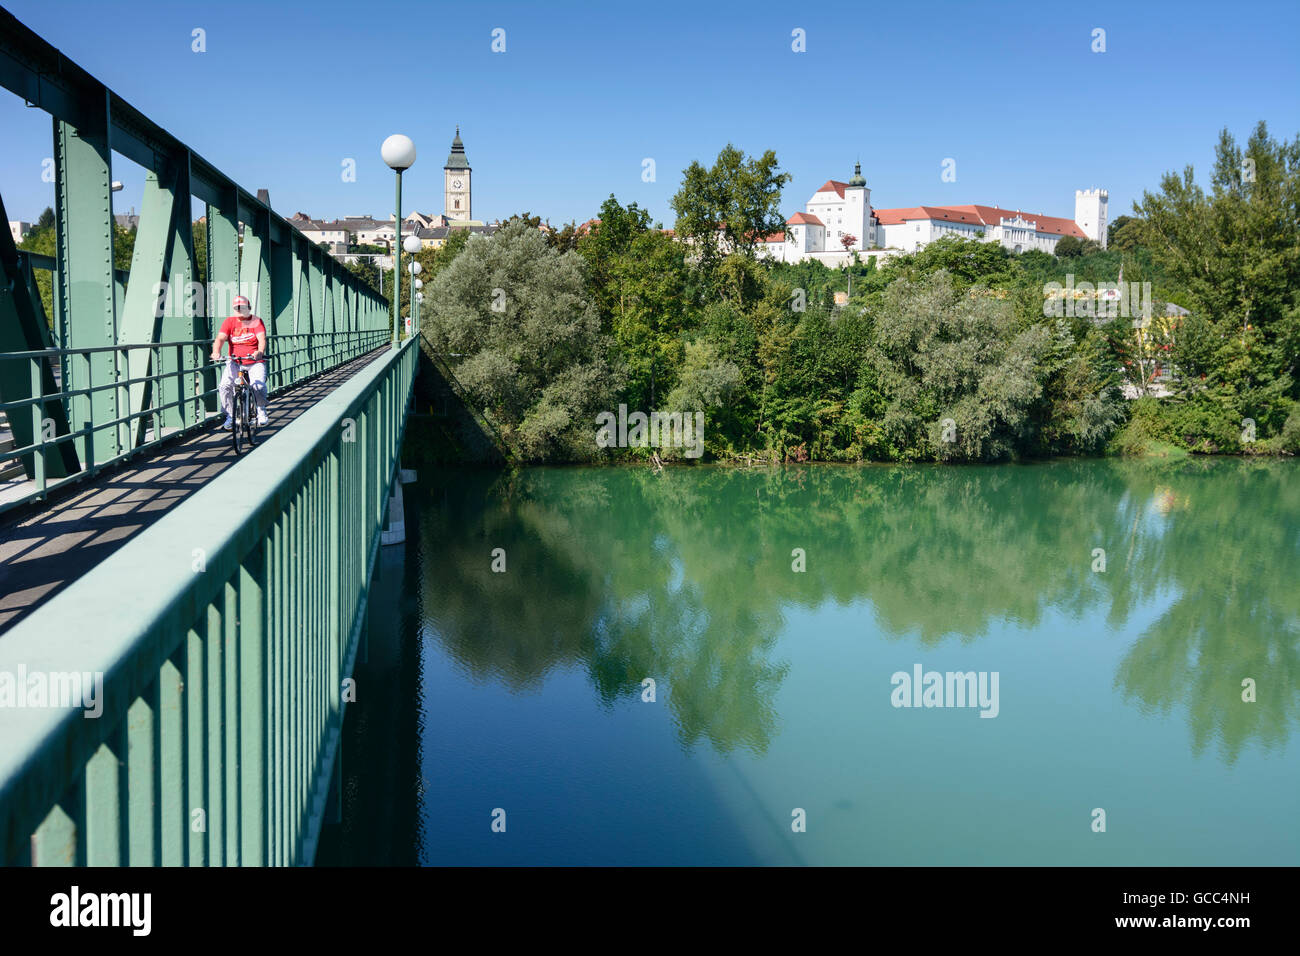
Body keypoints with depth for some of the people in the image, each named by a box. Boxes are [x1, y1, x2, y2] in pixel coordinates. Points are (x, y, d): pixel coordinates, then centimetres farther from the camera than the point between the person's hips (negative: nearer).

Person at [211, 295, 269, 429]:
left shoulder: (256, 321, -1)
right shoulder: (230, 322, 4)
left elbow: (262, 338, -17)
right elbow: (220, 338, -9)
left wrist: (260, 351, -39)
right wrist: (216, 352, -30)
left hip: (255, 363, -2)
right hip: (235, 362, 2)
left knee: (259, 387, -22)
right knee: (224, 387, -18)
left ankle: (261, 410, 9)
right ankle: (230, 415, 1)